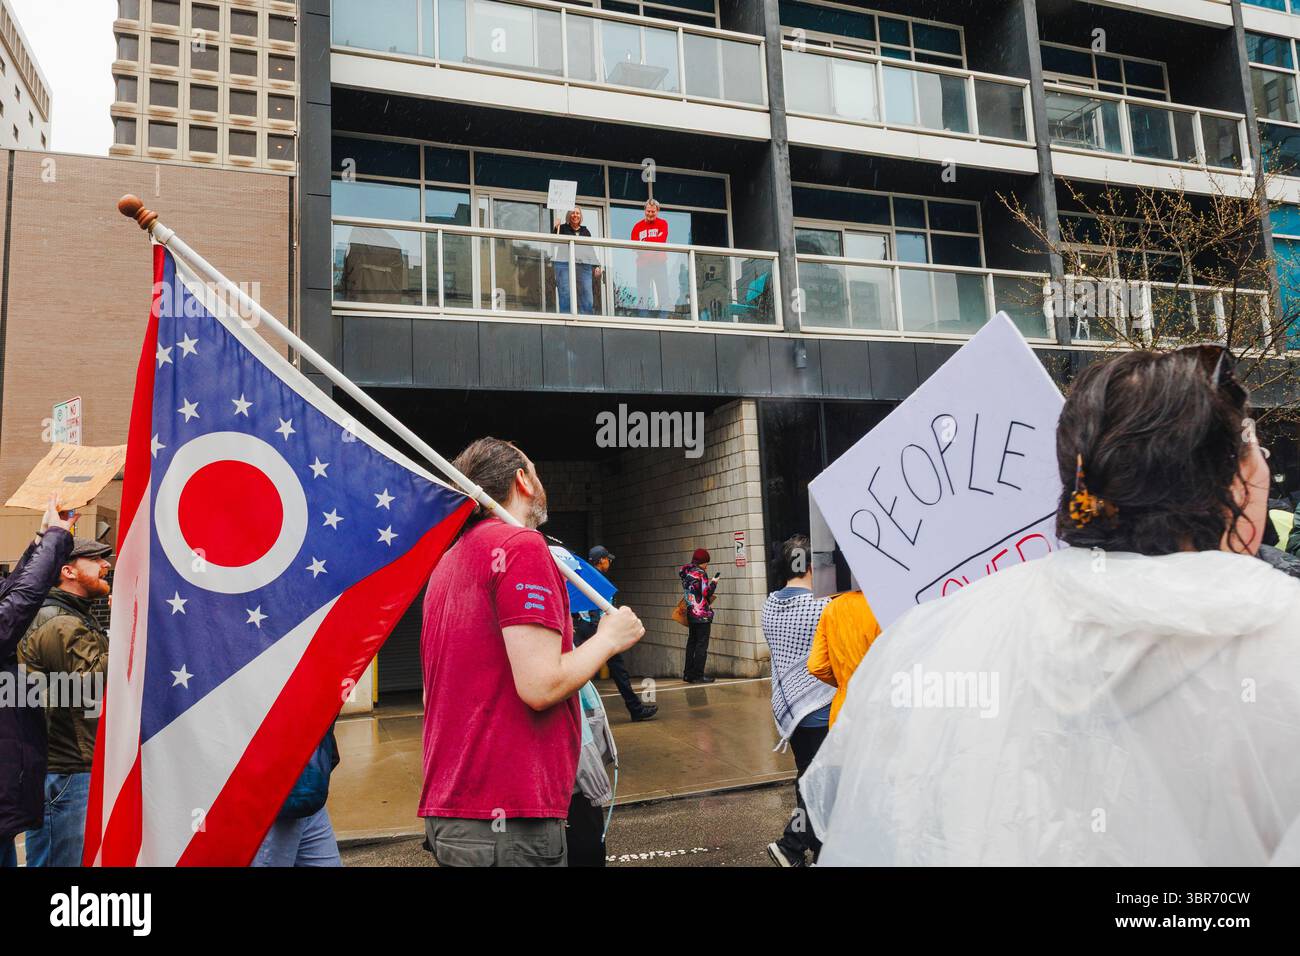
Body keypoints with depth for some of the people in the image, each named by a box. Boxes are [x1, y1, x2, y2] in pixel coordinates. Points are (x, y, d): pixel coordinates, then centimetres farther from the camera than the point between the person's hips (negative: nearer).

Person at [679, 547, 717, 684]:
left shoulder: (685, 572, 9)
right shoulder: (700, 573, -13)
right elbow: (706, 593, -17)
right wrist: (713, 582, -3)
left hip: (690, 613, 7)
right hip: (703, 614, -7)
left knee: (691, 643, 13)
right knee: (702, 645, -3)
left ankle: (688, 674, 16)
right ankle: (698, 675, -3)